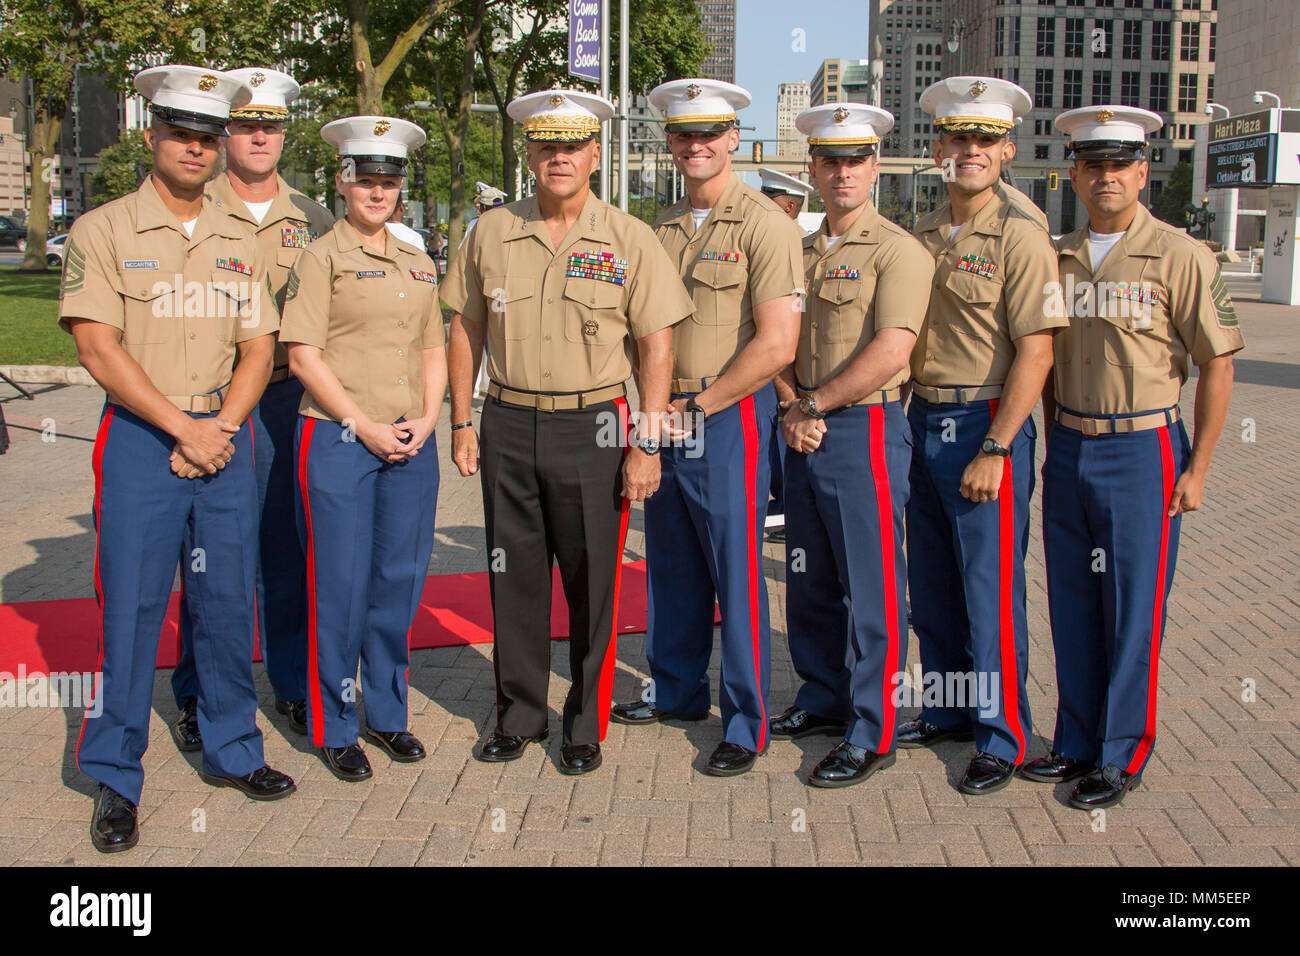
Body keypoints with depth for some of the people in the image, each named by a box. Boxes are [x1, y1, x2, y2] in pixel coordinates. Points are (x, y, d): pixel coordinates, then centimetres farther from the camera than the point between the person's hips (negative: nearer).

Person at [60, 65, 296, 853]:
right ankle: (115, 782, 9)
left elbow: (259, 350, 9)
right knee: (131, 607, -2)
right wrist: (183, 430, -13)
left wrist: (220, 429, -7)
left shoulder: (239, 245, 12)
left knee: (228, 601, 10)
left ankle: (233, 750, 25)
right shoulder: (103, 232, -2)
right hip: (141, 438, -4)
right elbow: (99, 347, -10)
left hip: (227, 438, 4)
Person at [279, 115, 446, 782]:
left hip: (411, 445, 5)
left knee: (400, 580, 10)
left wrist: (426, 419, 0)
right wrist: (363, 425, -13)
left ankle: (388, 714, 24)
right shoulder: (322, 257, -2)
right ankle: (335, 728, 13)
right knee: (339, 585, 0)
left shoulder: (418, 263, 15)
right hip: (338, 442, -5)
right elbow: (303, 355, -8)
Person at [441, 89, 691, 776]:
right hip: (508, 426, 3)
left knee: (591, 582, 4)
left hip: (592, 428, -2)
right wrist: (462, 423, 8)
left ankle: (587, 724, 19)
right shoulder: (490, 234, 5)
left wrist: (646, 443, -9)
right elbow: (465, 328, 12)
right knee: (514, 574, 10)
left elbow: (656, 343, -4)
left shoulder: (628, 240, -3)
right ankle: (519, 713, 24)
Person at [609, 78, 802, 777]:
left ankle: (746, 725, 10)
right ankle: (677, 690, 33)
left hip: (729, 421, -7)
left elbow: (775, 345, -16)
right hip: (665, 420, 7)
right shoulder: (662, 227, 12)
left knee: (736, 574, 0)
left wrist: (696, 406, -12)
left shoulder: (765, 226, -9)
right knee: (671, 565, 16)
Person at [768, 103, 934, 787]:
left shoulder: (898, 251, -8)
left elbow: (889, 353, -18)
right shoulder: (799, 252, 14)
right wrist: (790, 407, -5)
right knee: (809, 578, 15)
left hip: (866, 430, -7)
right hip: (804, 435, 7)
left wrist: (815, 403, -12)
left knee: (870, 587, -1)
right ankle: (824, 698, 31)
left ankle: (873, 733, 7)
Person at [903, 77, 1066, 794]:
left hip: (985, 428, -7)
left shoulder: (1020, 235, -10)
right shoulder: (926, 235, 11)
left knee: (990, 593, 0)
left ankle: (1002, 738, 13)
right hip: (924, 422, 7)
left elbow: (1035, 352, -15)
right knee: (931, 587, 15)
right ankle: (947, 712, 30)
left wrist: (994, 450, -18)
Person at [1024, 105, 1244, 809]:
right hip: (1069, 449, 5)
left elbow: (1217, 364, -6)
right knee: (1072, 605, 10)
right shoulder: (1057, 258, 8)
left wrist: (1196, 469, -9)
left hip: (1142, 448, -5)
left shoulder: (1178, 256, -7)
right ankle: (1076, 742, 24)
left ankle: (1121, 756, 14)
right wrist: (1057, 439, 12)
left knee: (1133, 610, 2)